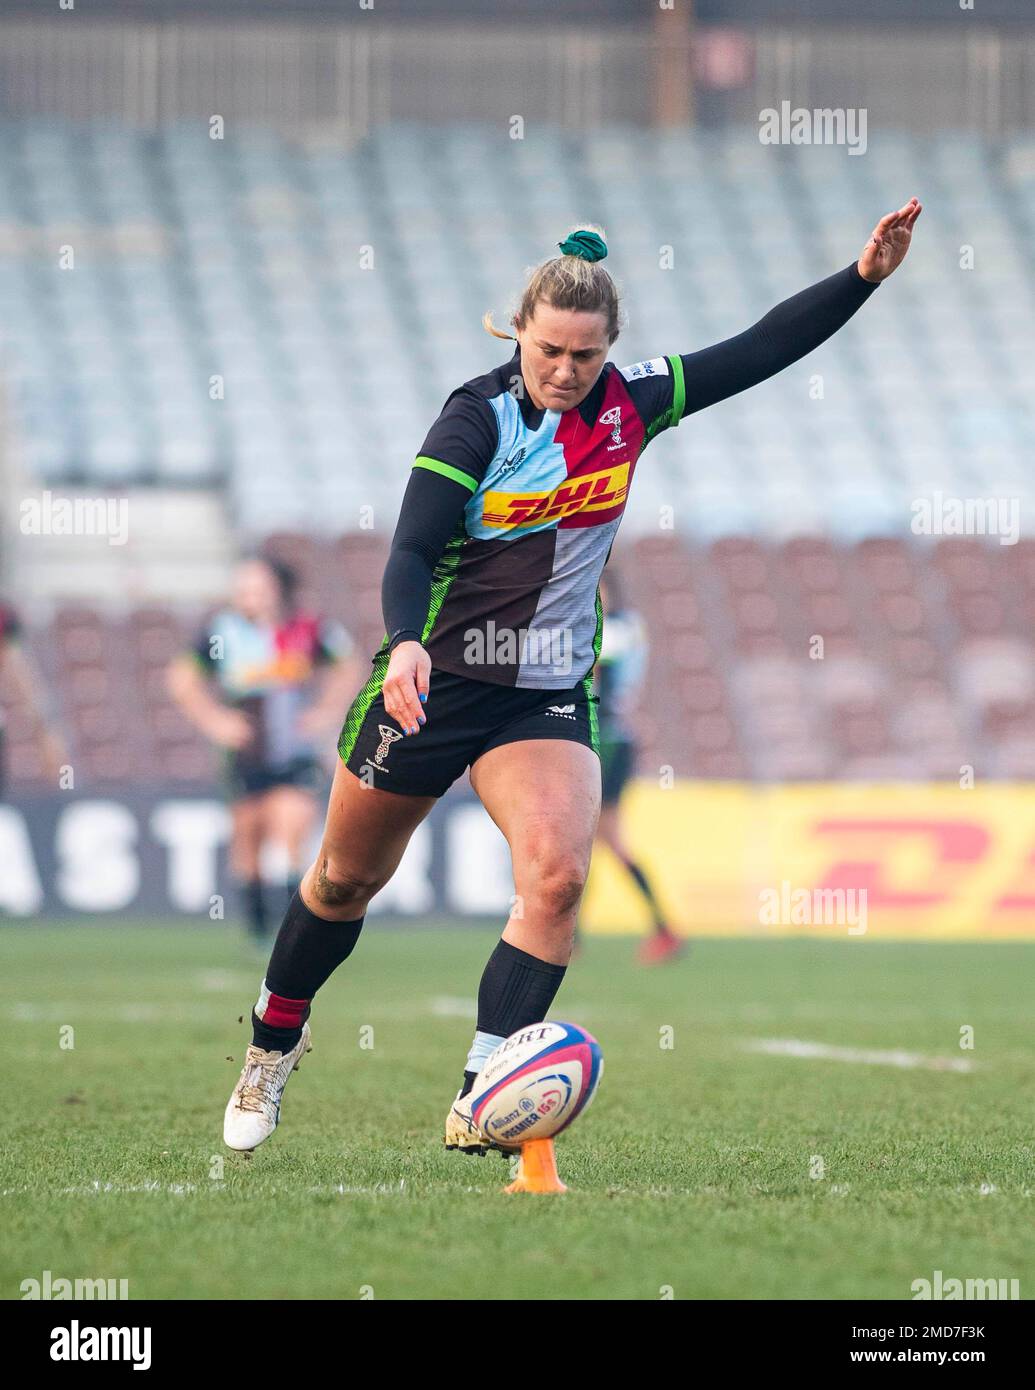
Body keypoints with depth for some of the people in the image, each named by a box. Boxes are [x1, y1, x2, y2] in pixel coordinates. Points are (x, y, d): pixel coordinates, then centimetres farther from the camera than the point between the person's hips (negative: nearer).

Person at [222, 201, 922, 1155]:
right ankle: (274, 1039, 39)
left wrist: (866, 276, -10)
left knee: (558, 872, -22)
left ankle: (478, 1102, -22)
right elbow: (411, 551, -20)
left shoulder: (631, 406, -2)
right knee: (348, 879, 12)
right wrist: (406, 642, -39)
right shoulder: (478, 419, -14)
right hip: (434, 680, -2)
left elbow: (762, 349, -1)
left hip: (551, 697, 3)